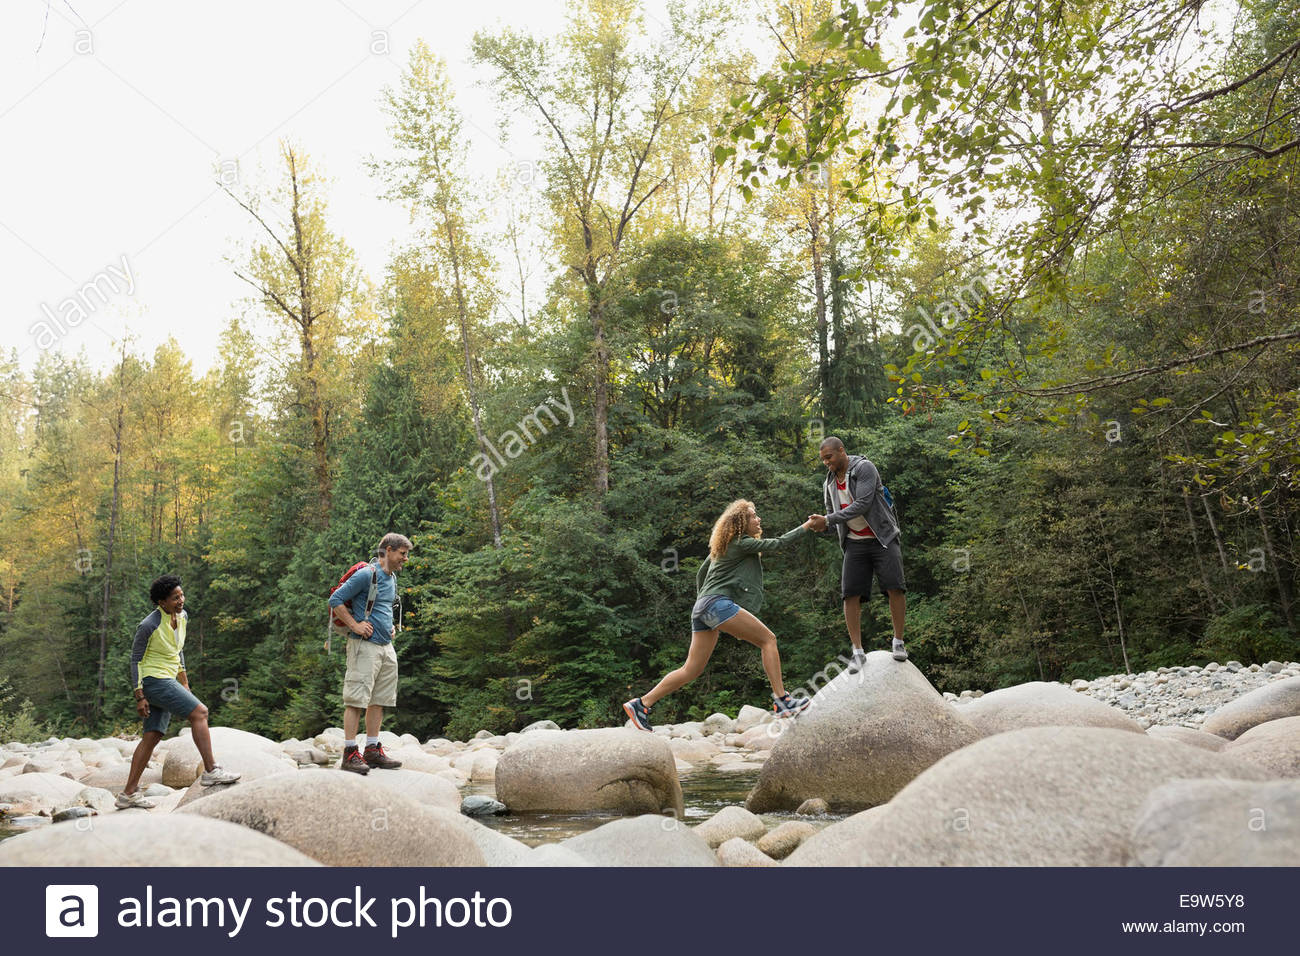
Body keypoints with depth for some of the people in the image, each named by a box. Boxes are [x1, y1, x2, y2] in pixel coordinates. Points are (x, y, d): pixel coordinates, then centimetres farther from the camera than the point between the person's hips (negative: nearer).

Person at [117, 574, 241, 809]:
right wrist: (139, 697, -14)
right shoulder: (149, 625, -17)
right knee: (200, 713, -15)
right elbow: (135, 659, -11)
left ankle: (129, 794, 12)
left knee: (152, 736, 7)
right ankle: (211, 771, -12)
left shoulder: (182, 616, 6)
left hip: (168, 680, 8)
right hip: (153, 680, -8)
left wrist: (184, 682, 19)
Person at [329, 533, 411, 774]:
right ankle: (350, 754, -6)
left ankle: (373, 751, 17)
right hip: (365, 646, -9)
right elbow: (335, 600, -12)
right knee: (357, 699, -8)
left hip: (386, 647, 9)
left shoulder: (392, 578, 16)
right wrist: (355, 626, -14)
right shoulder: (366, 575, -11)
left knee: (379, 700, 10)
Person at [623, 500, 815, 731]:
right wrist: (807, 526, 6)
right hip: (718, 603, -9)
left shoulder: (723, 546, 25)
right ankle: (781, 700, -14)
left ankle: (641, 704, 4)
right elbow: (779, 543, -3)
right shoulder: (742, 543, -3)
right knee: (768, 639, -7)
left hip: (702, 607, 9)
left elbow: (700, 574, 30)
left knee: (692, 669, 6)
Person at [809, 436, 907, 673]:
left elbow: (863, 504, -22)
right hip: (855, 544, 5)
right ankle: (858, 652, -1)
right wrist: (822, 526, -10)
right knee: (851, 594, -6)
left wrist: (828, 520, -24)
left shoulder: (864, 468, -10)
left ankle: (899, 642, 5)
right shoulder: (829, 485, 9)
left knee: (895, 587, -12)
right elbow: (834, 524, 14)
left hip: (882, 538, -5)